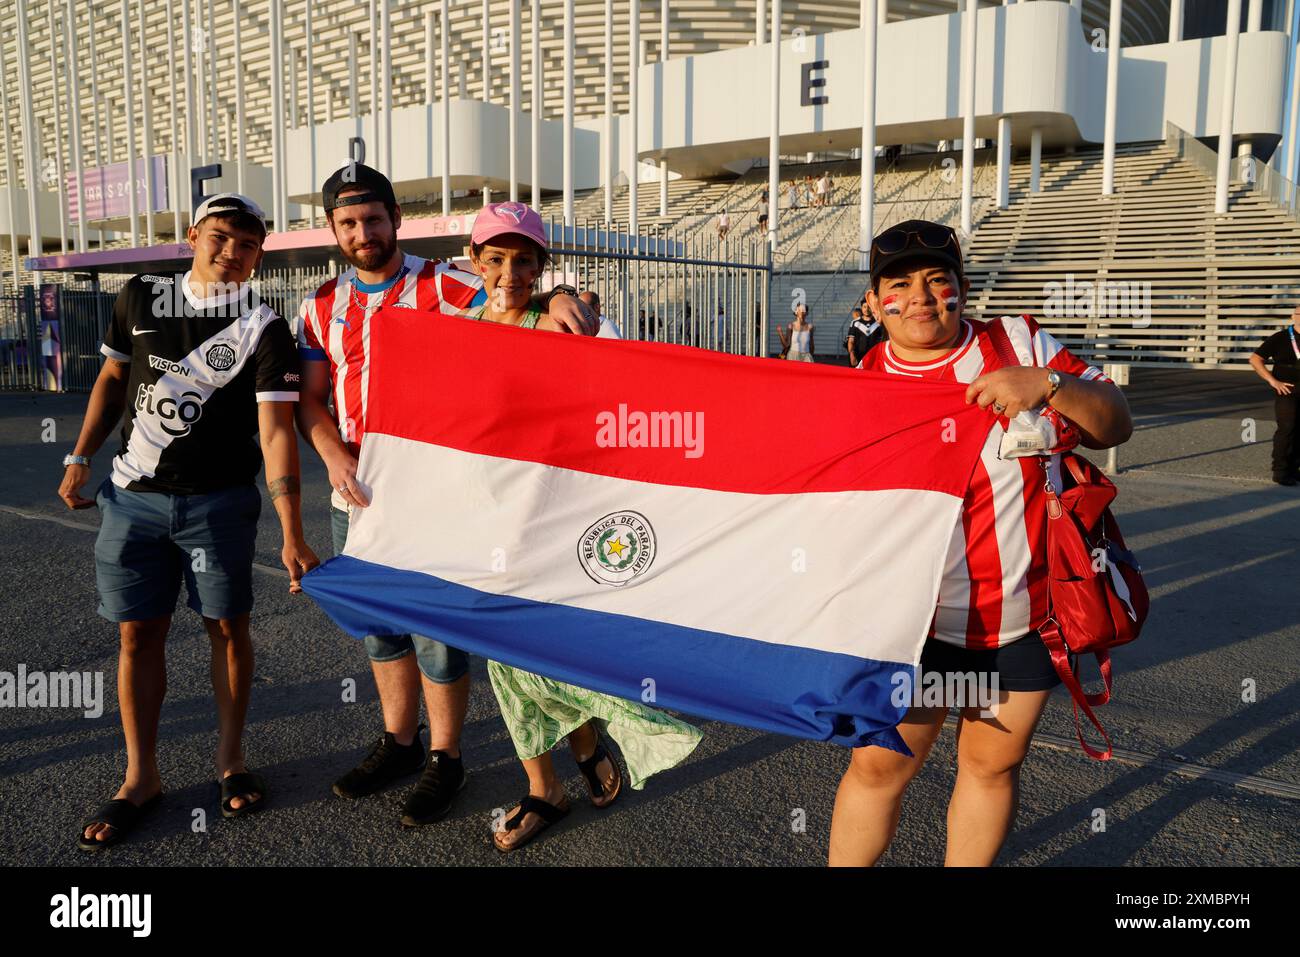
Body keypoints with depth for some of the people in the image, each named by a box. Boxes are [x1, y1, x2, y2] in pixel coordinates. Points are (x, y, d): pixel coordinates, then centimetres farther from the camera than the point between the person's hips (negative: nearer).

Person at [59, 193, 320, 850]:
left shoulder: (263, 329, -9)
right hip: (132, 497, 3)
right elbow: (112, 377, 17)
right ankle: (141, 779, 20)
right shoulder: (140, 298, 4)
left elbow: (275, 430, -17)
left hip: (218, 502, -2)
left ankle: (230, 759, 25)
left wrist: (291, 535, -23)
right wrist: (80, 458, 10)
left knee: (227, 627, 5)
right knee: (138, 634, 6)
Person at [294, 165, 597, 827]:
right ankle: (399, 741, 36)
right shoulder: (323, 307, 9)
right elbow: (310, 399, 5)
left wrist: (559, 297, -37)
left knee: (437, 628, 1)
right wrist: (336, 458, -12)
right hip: (355, 497, 5)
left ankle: (445, 758, 20)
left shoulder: (440, 286, -5)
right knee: (379, 625, 17)